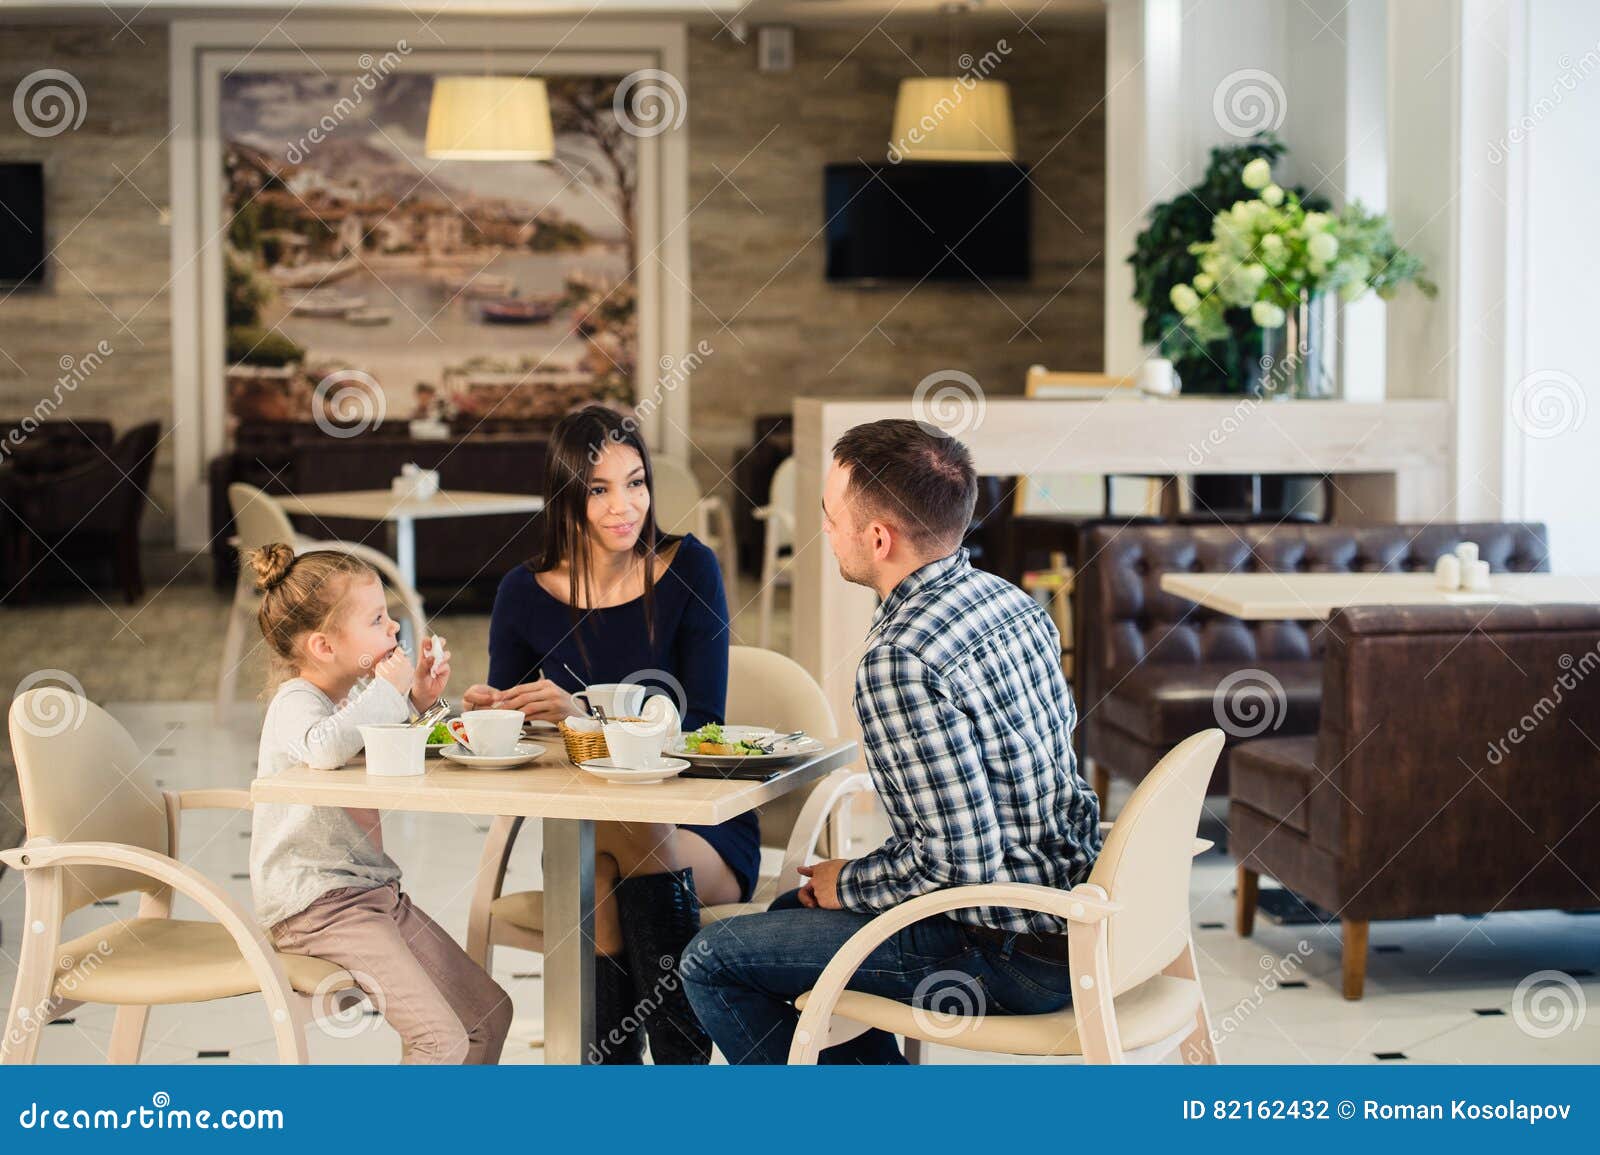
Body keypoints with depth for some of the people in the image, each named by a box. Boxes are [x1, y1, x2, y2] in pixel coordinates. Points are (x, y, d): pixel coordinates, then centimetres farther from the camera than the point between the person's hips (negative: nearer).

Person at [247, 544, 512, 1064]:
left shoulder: (353, 694, 11)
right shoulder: (296, 703, -15)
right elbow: (325, 747, -41)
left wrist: (418, 701, 12)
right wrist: (389, 691, -25)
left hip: (375, 891, 9)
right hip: (317, 906, -9)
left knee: (489, 1012, 10)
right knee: (442, 1041, -19)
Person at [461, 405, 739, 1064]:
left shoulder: (688, 571, -6)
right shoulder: (527, 595, 0)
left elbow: (701, 722, -14)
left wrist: (585, 715, -28)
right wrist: (488, 715, -17)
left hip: (703, 830, -1)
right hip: (581, 829, 1)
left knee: (634, 836, -33)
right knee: (595, 865, -33)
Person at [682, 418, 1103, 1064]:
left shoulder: (901, 661, -25)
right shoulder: (1010, 601, 4)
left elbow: (957, 862, -27)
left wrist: (849, 885, -6)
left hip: (1014, 958, -9)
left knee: (713, 961, -2)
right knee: (792, 910, 27)